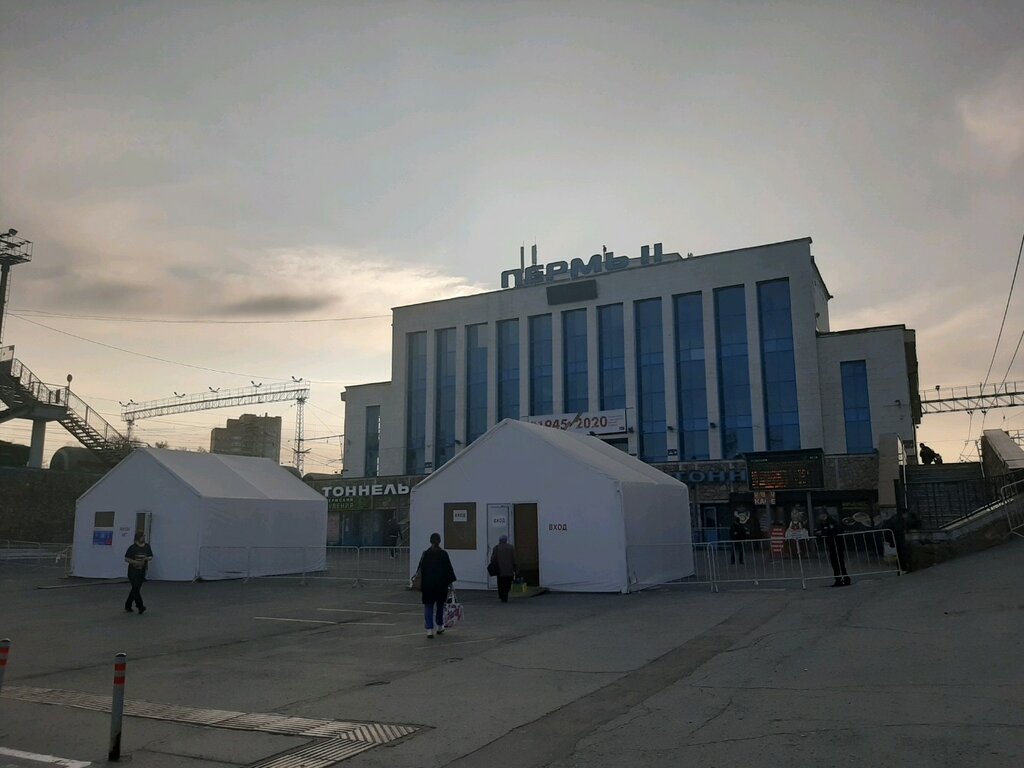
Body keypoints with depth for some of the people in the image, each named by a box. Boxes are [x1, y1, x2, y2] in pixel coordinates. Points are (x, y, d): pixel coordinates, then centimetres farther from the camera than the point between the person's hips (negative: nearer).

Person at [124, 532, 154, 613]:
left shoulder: (147, 547, 4)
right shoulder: (132, 548, -9)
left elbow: (151, 557, 11)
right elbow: (126, 559, -8)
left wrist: (147, 558, -12)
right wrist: (136, 562, -20)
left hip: (142, 571, 5)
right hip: (133, 572, -5)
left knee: (135, 589, 10)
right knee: (136, 589, -10)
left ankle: (128, 606, 23)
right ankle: (140, 606, -7)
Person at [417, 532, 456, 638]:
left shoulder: (425, 554, -5)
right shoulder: (444, 554, -6)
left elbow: (421, 569, -2)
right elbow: (449, 569, -2)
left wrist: (421, 584, 8)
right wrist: (450, 581, 9)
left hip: (428, 584, -1)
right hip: (441, 584, 1)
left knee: (428, 606, 3)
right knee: (440, 605, 18)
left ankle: (429, 629, -8)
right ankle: (440, 626, 29)